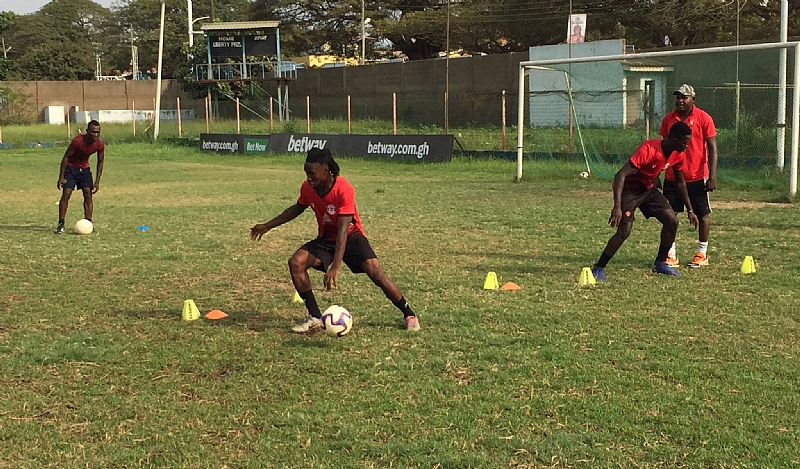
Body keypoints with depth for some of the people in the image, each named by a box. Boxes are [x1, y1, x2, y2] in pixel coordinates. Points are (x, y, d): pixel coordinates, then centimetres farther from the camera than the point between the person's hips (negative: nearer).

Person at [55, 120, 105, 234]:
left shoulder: (100, 145, -16)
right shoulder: (77, 141, -29)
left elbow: (100, 162, 0)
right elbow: (66, 157, -19)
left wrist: (97, 181, -4)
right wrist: (61, 177, -19)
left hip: (84, 168, 4)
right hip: (71, 168, -4)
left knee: (88, 194, -7)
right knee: (66, 194, -12)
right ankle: (61, 224, -7)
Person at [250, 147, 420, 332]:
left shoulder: (344, 189, -29)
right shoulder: (307, 188, -12)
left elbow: (343, 231, -34)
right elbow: (297, 208, 12)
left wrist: (335, 267, -42)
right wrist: (268, 225, 11)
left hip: (351, 236, -5)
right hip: (326, 238, 5)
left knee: (376, 273, -21)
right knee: (295, 262, -18)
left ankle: (409, 315, -2)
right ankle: (315, 317, -8)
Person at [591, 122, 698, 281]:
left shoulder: (679, 155, -7)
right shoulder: (648, 150, -32)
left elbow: (680, 182, 11)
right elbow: (621, 175, -35)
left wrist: (690, 210, 14)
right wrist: (617, 206, -43)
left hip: (648, 189, 8)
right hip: (629, 189, -8)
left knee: (672, 221, -2)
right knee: (624, 230, -20)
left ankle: (660, 263, 16)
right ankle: (598, 269, -8)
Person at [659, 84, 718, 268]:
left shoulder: (703, 118, -7)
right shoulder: (668, 119, 5)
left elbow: (712, 148, -7)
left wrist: (712, 176, -15)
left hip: (697, 177, -3)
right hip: (672, 177, 4)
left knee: (703, 215, 6)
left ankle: (702, 254, 18)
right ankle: (670, 255, 9)